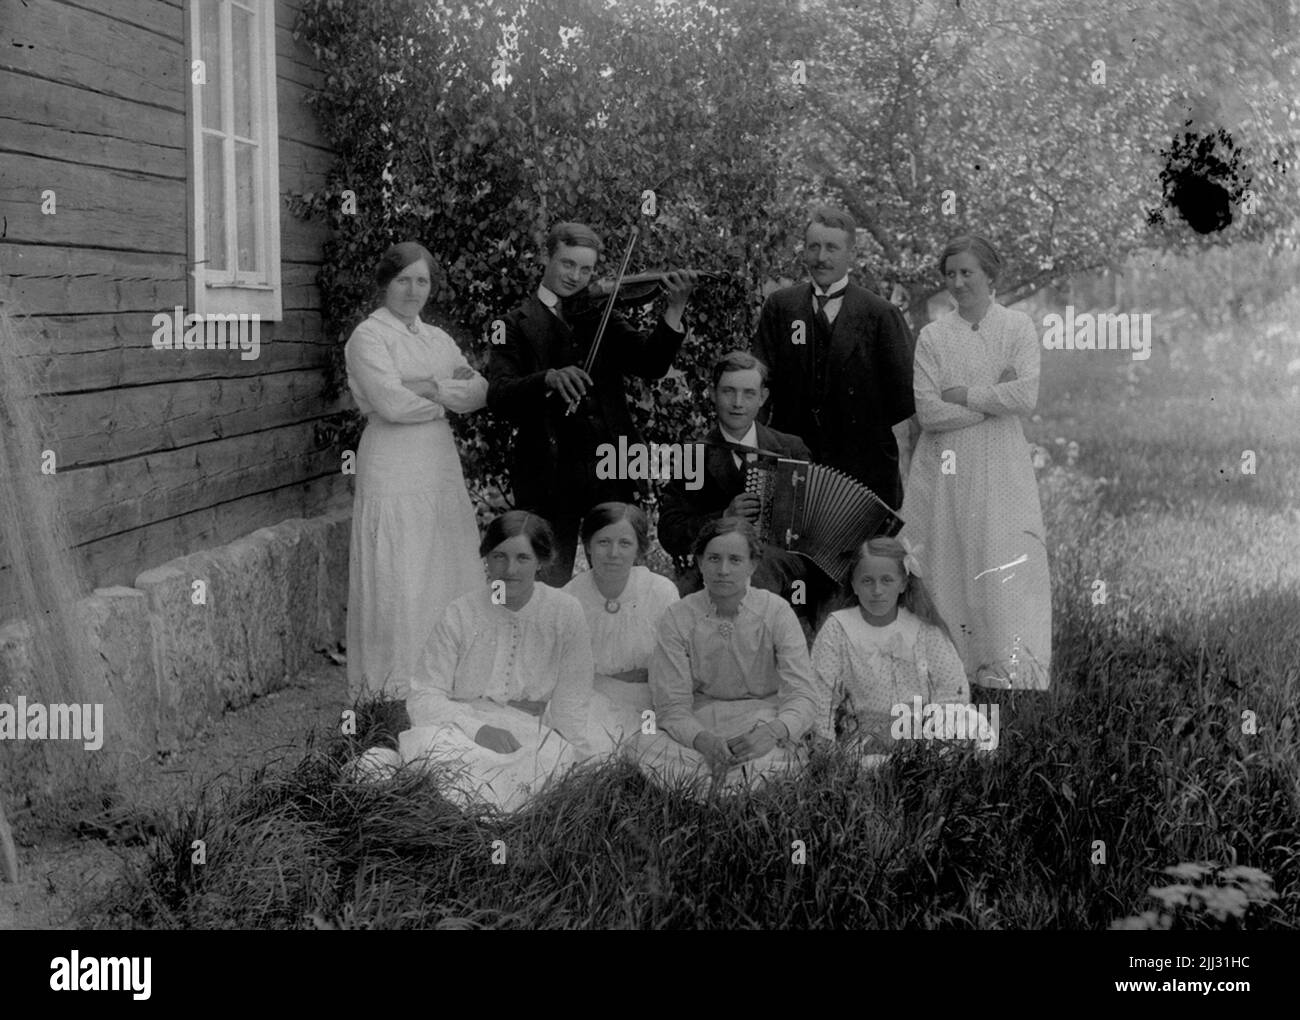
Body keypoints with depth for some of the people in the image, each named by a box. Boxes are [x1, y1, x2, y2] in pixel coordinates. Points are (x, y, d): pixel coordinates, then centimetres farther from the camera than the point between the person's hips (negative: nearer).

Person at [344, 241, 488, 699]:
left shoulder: (437, 338, 17)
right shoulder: (368, 336, -4)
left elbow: (480, 392, 6)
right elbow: (392, 403, -17)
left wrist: (431, 387, -11)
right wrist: (450, 396, -3)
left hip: (442, 467, 7)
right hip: (393, 469, -7)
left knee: (450, 572, 8)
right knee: (398, 578, -4)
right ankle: (393, 677, 6)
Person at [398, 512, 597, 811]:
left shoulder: (566, 613, 3)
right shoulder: (461, 614, 2)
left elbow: (572, 707, 3)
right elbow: (422, 697, -2)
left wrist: (572, 767, -10)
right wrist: (479, 729, -18)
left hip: (533, 737, 0)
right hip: (462, 728, 0)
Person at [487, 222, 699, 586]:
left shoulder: (601, 315, 12)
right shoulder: (519, 324, 3)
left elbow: (651, 364, 0)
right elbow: (498, 396, -10)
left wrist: (674, 309, -14)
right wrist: (549, 378, -28)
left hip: (609, 470, 3)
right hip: (549, 472, -2)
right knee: (548, 585, 3)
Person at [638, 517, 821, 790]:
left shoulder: (777, 612, -5)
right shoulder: (678, 618, -4)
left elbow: (802, 697, -11)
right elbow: (671, 706, -8)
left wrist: (772, 731, -34)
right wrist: (704, 740, -31)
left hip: (763, 722, -1)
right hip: (699, 724, 1)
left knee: (767, 760, -37)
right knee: (650, 746, -31)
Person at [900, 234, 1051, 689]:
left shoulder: (1018, 327, 5)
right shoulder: (933, 335, 6)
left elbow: (1026, 398, -8)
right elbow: (927, 412, -5)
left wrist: (964, 395, -6)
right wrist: (994, 398, -7)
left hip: (1002, 469, -1)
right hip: (946, 469, 1)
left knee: (1008, 569, -6)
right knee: (947, 566, 0)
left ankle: (1012, 670, -2)